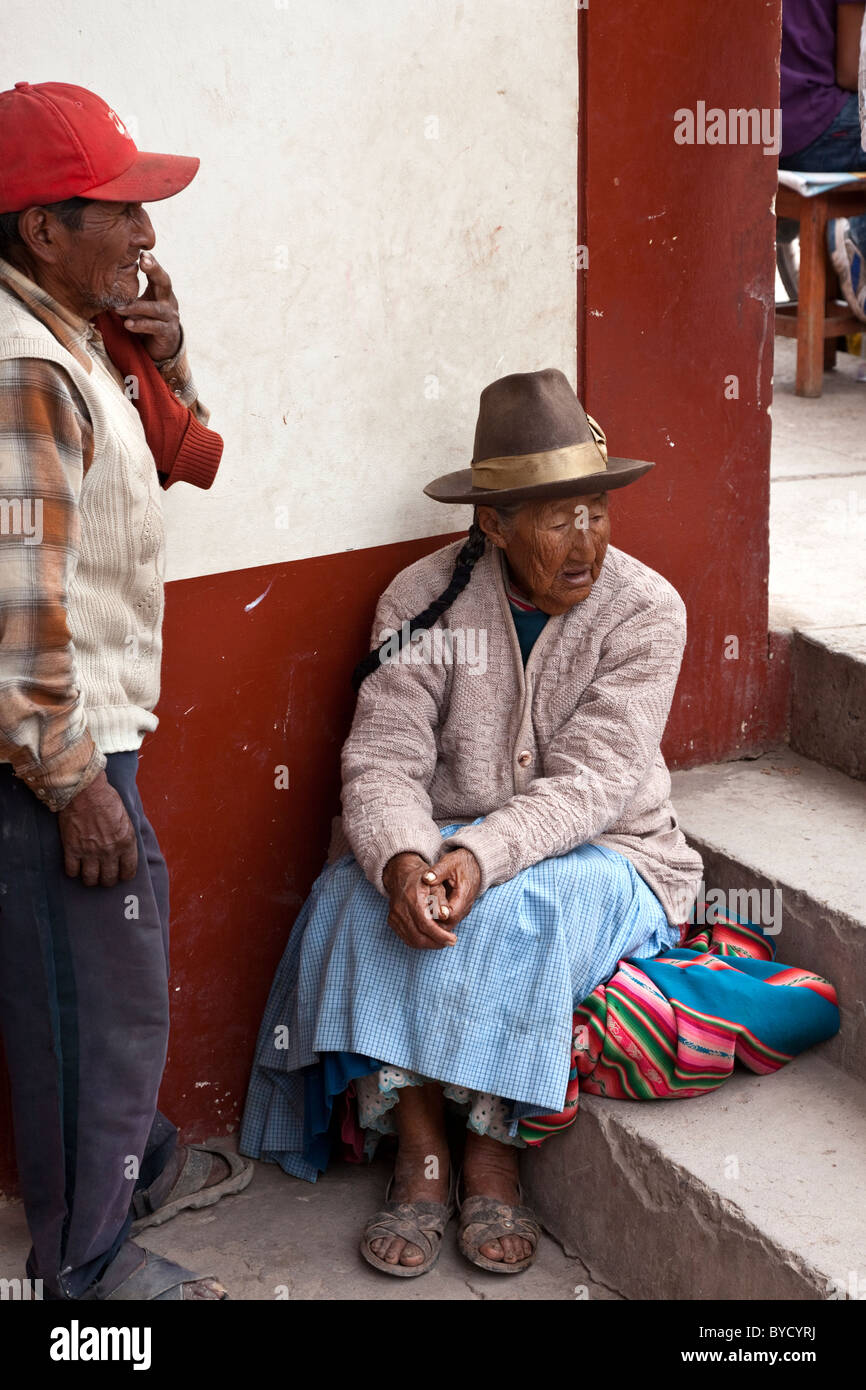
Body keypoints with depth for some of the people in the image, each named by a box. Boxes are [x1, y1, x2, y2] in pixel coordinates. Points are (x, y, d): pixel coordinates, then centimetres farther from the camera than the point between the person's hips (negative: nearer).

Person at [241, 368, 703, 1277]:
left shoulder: (645, 611, -9)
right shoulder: (423, 600, -5)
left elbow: (591, 781, -19)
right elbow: (383, 761, -13)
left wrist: (483, 856, -36)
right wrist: (402, 859, -36)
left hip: (596, 853, -1)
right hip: (441, 842, 2)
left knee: (517, 911, -34)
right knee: (362, 899, -29)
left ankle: (492, 1156, -15)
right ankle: (421, 1152, -18)